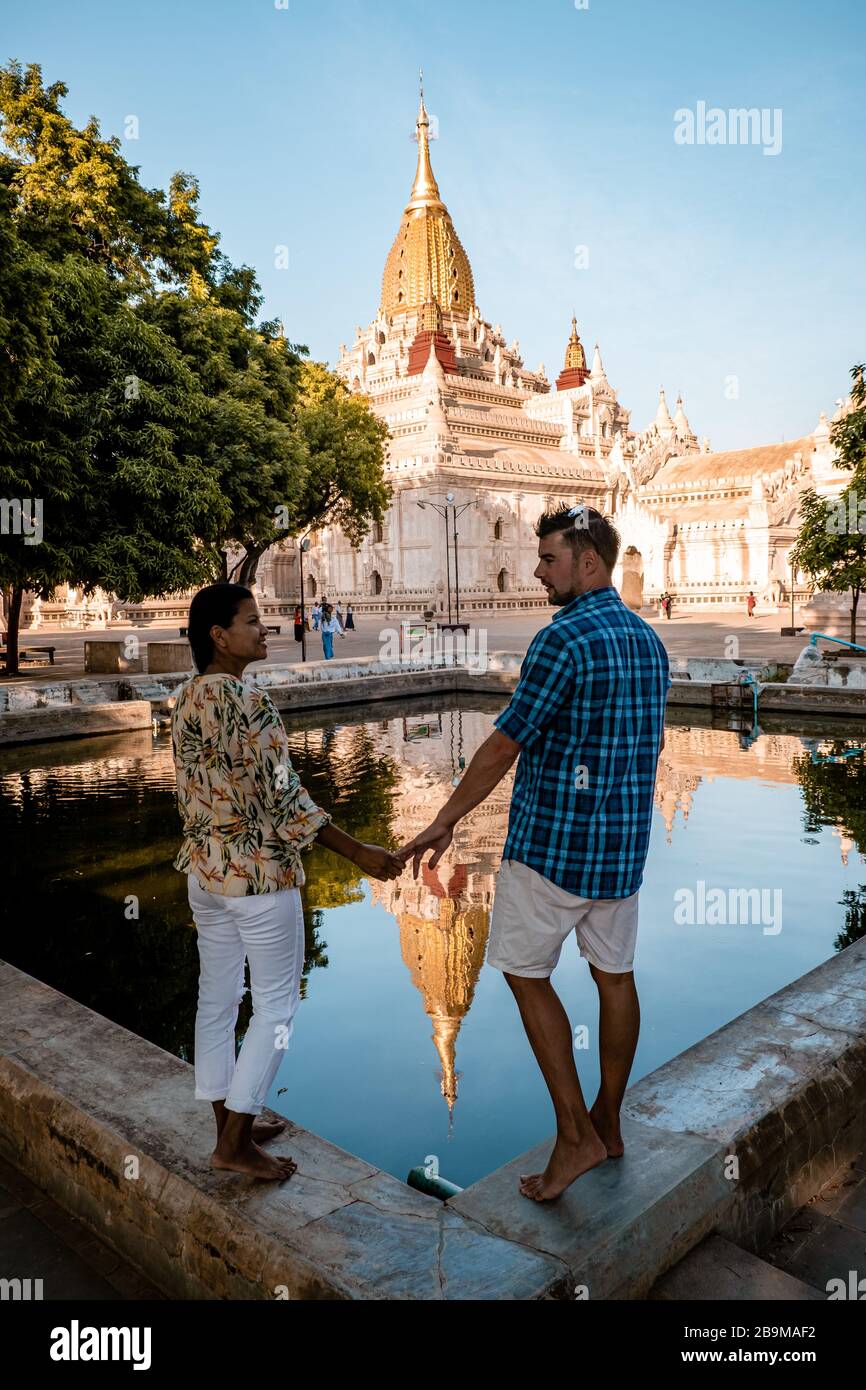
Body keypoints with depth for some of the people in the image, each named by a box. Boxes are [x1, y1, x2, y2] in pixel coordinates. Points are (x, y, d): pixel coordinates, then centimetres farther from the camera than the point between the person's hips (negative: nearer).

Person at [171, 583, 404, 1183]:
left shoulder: (186, 699, 4)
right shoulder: (248, 701, -22)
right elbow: (283, 797, -22)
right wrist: (359, 852, -18)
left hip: (205, 870, 9)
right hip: (259, 875, -8)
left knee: (217, 996, 17)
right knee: (277, 1005, 6)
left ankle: (230, 1121, 32)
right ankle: (236, 1143, 13)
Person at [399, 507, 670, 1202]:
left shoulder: (564, 639, -18)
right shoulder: (648, 639, 8)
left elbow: (503, 746, -16)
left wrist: (443, 823, -6)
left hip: (552, 838, -8)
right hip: (623, 839, 8)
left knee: (527, 974, 6)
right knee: (615, 976, 15)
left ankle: (576, 1134, 8)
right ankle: (608, 1121, 29)